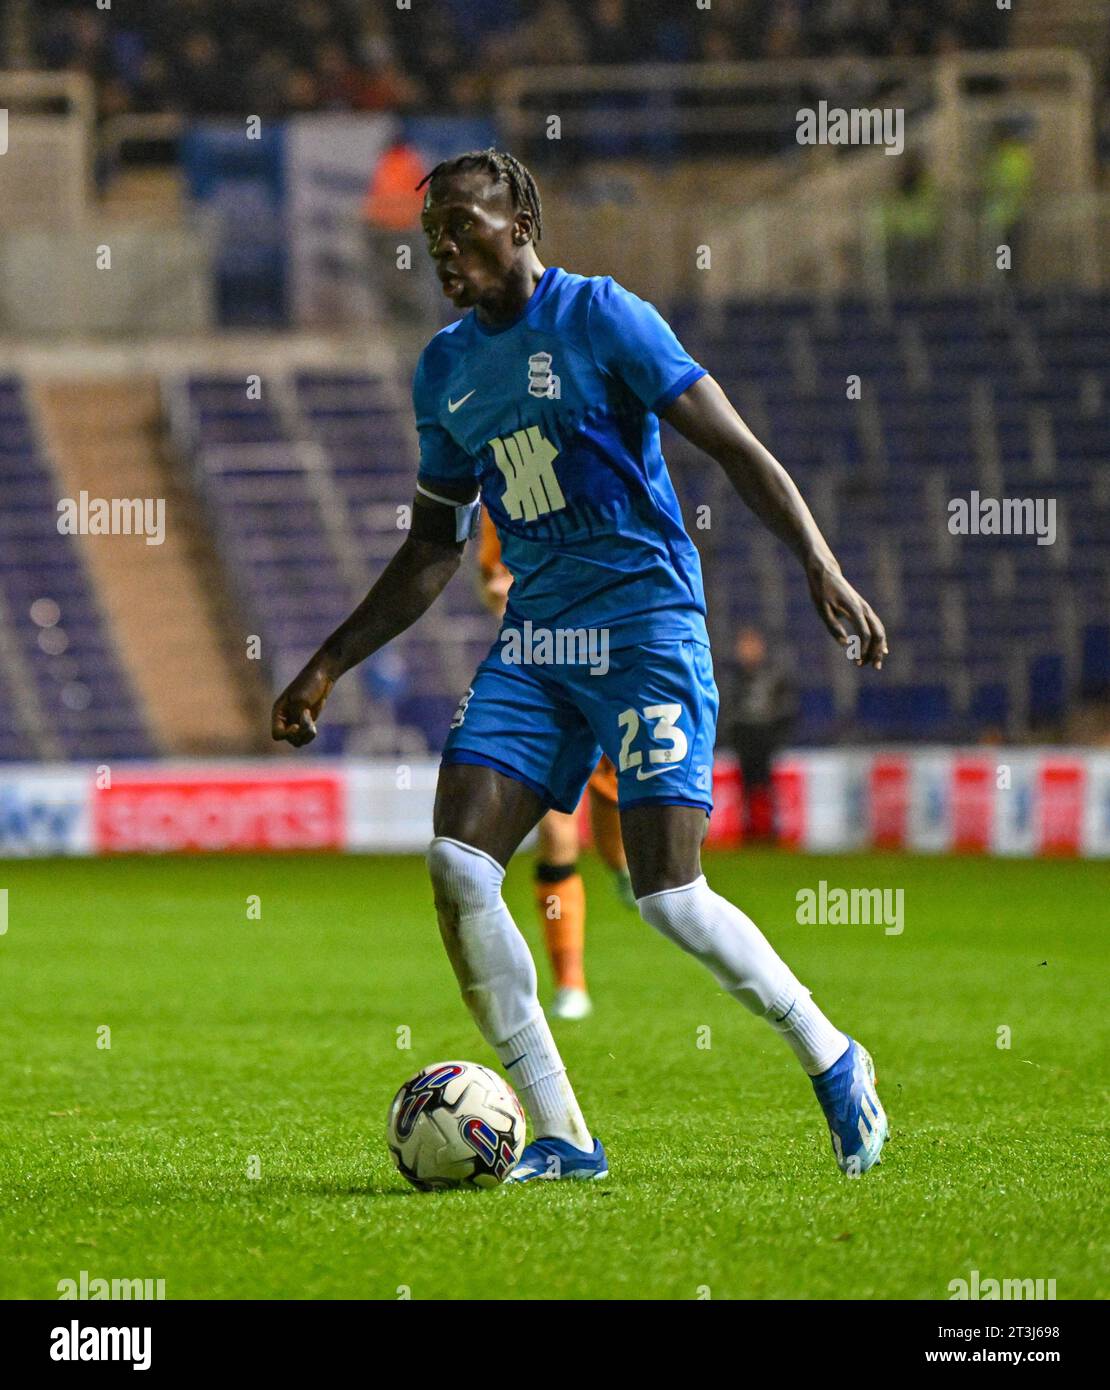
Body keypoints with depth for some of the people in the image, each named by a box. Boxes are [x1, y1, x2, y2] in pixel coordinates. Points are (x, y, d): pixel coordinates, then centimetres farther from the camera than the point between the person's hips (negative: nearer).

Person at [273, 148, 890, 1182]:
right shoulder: (444, 368, 13)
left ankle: (832, 1062, 12)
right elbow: (433, 547, 22)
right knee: (456, 866, -12)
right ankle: (559, 1137, -4)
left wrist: (822, 571, -21)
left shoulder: (600, 317, -6)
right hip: (533, 639, 6)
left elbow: (735, 449, -9)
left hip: (646, 628, -6)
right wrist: (326, 668, 19)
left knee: (668, 896, -13)